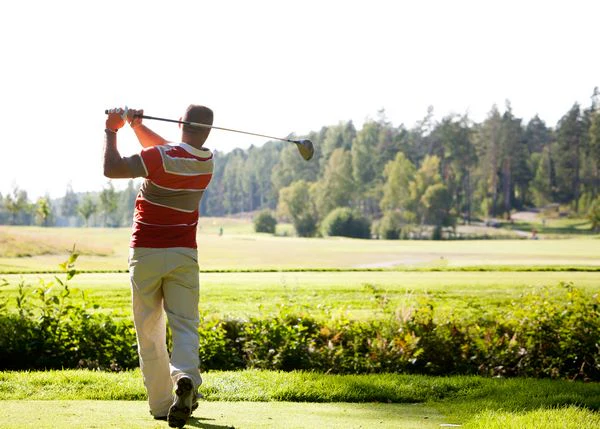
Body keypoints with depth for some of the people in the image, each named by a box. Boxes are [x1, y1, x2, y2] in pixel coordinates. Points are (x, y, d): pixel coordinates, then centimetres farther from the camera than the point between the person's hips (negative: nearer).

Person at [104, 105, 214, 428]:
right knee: (185, 325, -1)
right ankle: (185, 378, -30)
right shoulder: (207, 162, 5)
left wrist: (112, 130, -5)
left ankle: (161, 403, 7)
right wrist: (136, 125, 12)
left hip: (145, 254, -3)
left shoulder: (162, 157, -15)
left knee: (149, 332, 7)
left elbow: (112, 168, -16)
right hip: (183, 255, 3)